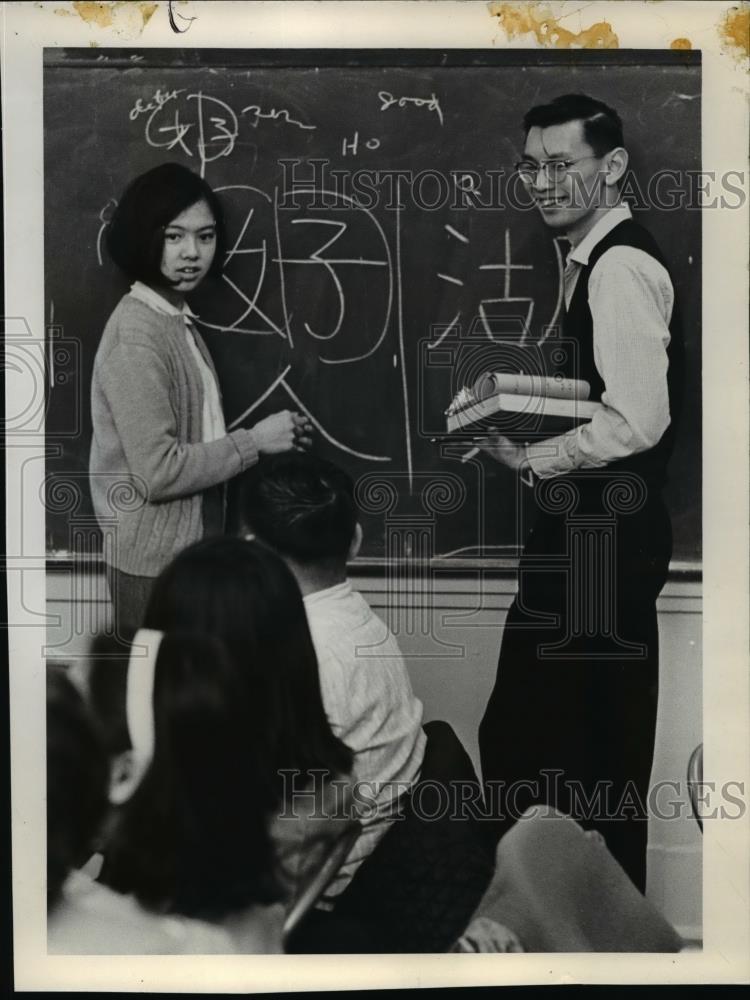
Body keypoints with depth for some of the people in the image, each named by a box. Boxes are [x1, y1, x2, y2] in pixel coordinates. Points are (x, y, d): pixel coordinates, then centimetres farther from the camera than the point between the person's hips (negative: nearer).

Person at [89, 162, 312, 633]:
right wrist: (253, 441, -16)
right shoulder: (137, 334, -20)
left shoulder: (178, 320, 8)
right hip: (156, 561, -9)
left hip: (192, 546, 9)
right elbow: (157, 472, -23)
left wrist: (268, 436, 3)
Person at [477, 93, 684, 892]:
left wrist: (531, 459, -16)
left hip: (602, 535, -10)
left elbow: (638, 420, -26)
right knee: (598, 739, 20)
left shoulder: (619, 266, -17)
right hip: (596, 529, 10)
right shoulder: (599, 259, 13)